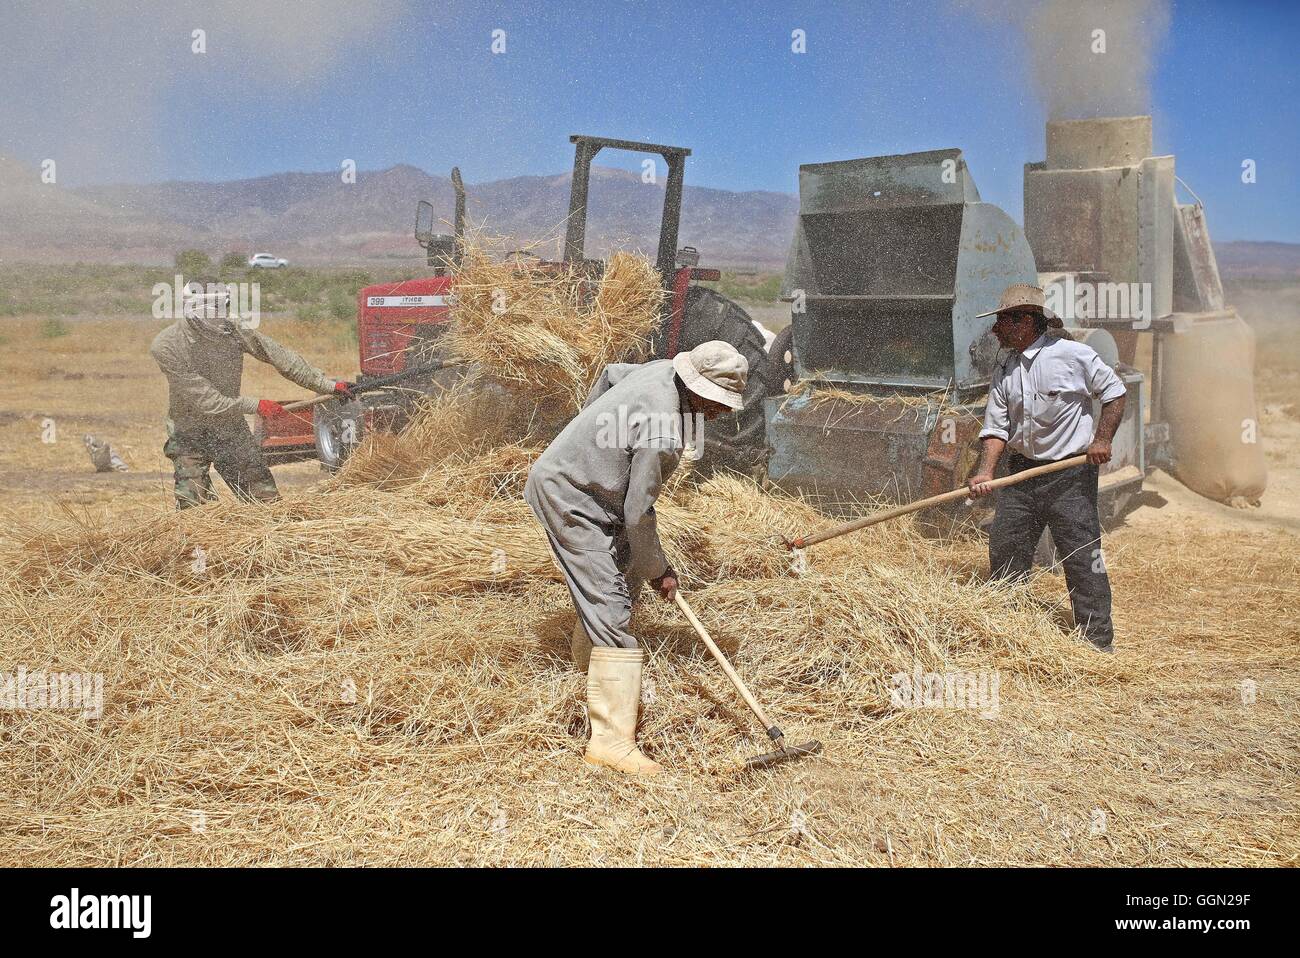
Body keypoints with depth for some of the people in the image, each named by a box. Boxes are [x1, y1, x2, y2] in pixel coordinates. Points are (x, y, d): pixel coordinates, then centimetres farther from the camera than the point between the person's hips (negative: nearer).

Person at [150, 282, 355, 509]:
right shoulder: (166, 346, -19)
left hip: (232, 430, 3)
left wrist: (328, 385, -7)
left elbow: (280, 356, -5)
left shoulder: (232, 329, -10)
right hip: (190, 436, -3)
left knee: (269, 502, -1)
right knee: (193, 507, -13)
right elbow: (202, 400, -23)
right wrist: (254, 405, -24)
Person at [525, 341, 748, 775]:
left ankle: (588, 662, 42)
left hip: (569, 473, 10)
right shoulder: (663, 435, -29)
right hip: (568, 497, -10)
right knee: (610, 605, -14)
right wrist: (658, 569, -6)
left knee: (621, 574, 21)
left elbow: (611, 373, 20)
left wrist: (591, 427, 34)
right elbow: (638, 514, -21)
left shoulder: (663, 370, -2)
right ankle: (611, 739, -16)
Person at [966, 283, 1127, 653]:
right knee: (1004, 550, 7)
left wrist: (1102, 440, -9)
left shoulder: (1073, 355, -7)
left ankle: (1098, 640, 3)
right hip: (1022, 470, 6)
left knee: (1082, 556, -6)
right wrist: (986, 472, -11)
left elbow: (1114, 391, 2)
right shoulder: (1004, 372, 8)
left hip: (1070, 474, -6)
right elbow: (996, 427, 4)